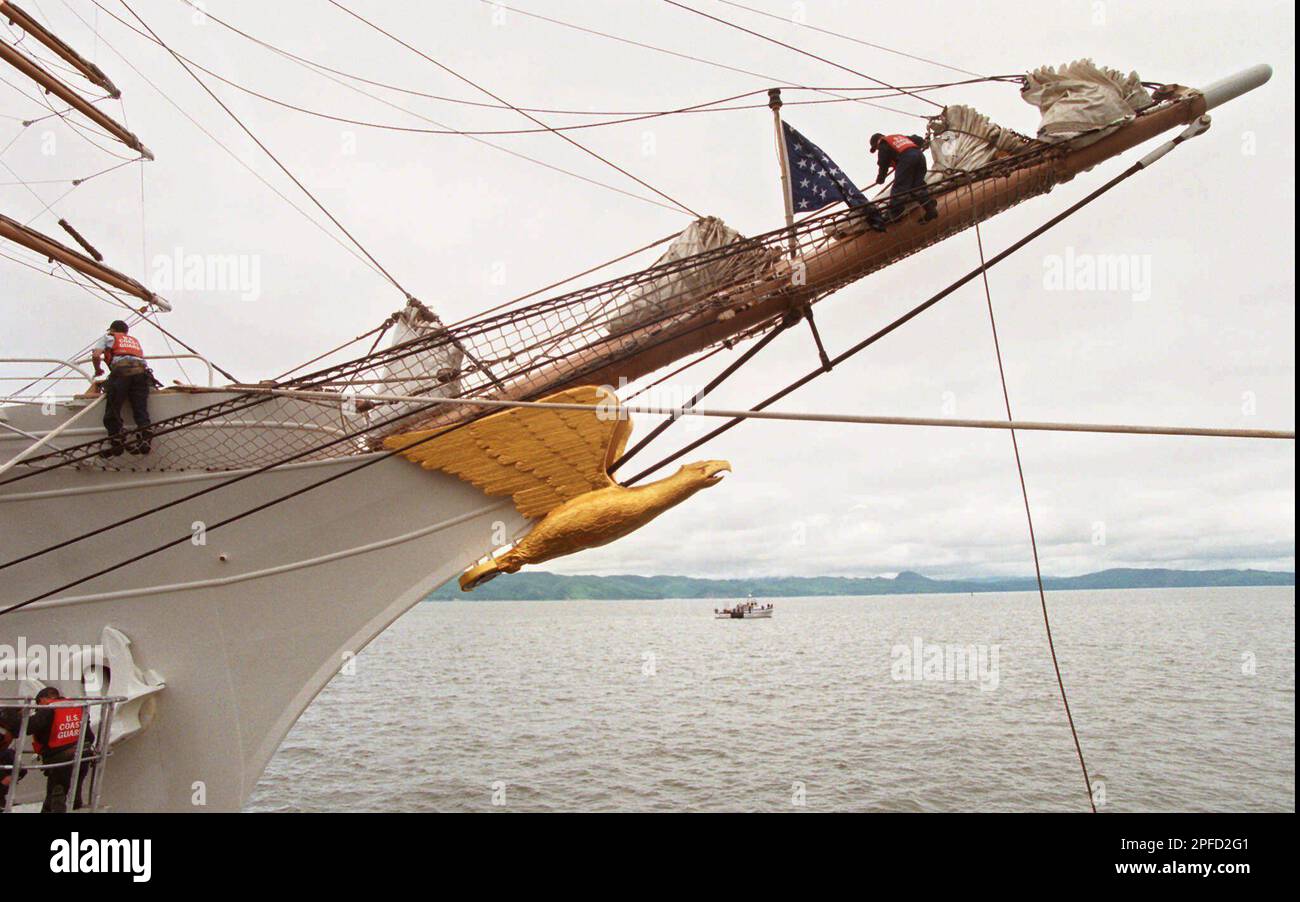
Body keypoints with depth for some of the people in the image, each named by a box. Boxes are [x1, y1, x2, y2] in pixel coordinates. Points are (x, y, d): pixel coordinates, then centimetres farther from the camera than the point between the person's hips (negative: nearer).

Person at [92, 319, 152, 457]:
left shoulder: (108, 337, 25)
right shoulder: (135, 340, 38)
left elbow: (96, 355, 11)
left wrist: (98, 370, 26)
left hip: (121, 370, -4)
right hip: (142, 371, 4)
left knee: (112, 409, -1)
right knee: (141, 409, -1)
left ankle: (116, 443, -11)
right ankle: (144, 439, -18)